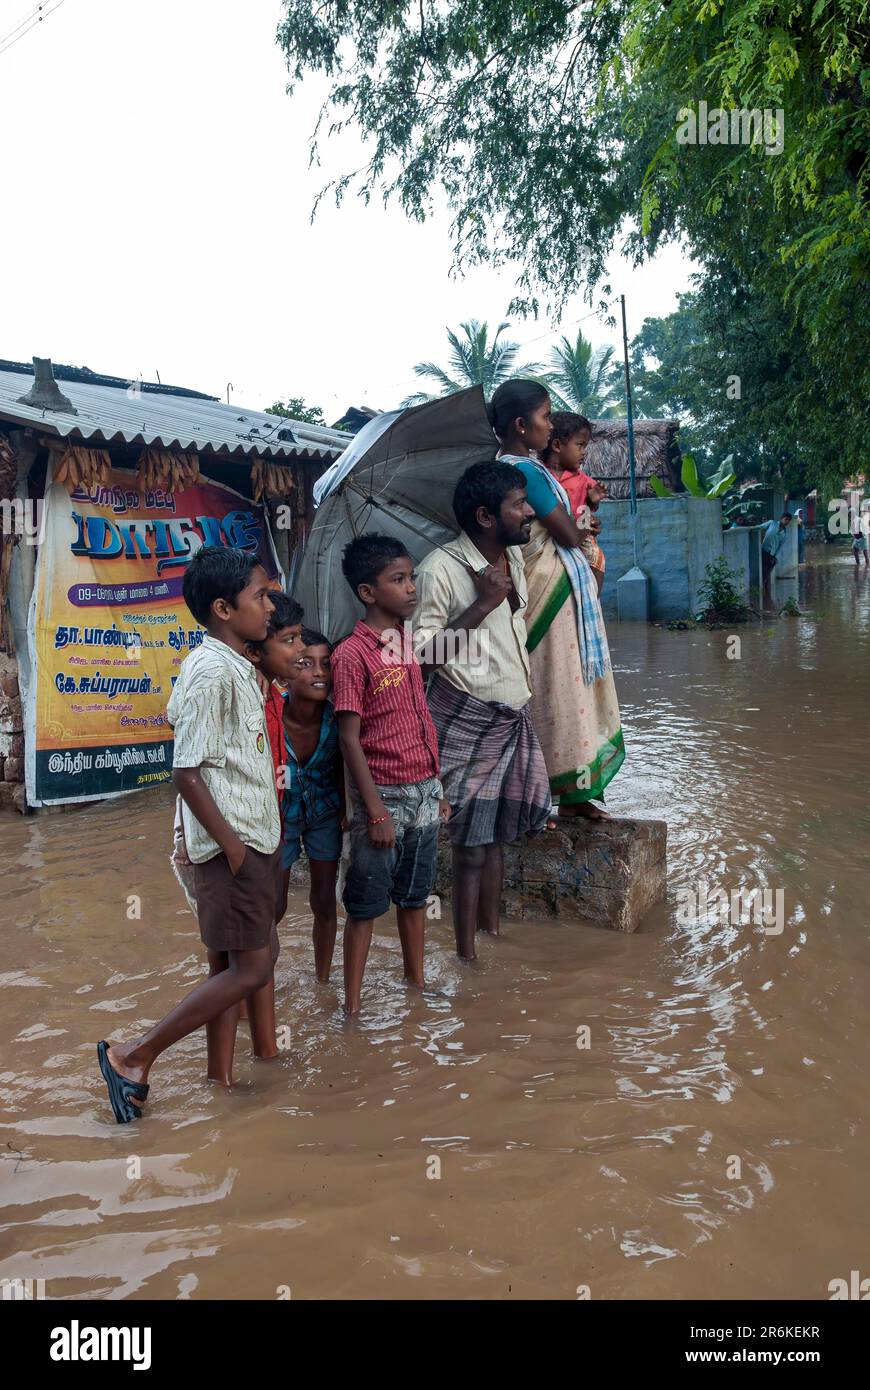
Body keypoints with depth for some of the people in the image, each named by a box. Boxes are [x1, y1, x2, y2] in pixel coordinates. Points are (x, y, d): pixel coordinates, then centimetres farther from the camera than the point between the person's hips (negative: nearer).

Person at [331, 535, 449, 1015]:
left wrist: (436, 789, 15)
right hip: (384, 795, -7)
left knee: (414, 894, 18)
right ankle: (352, 1006, 16)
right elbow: (349, 738, -15)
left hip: (423, 791, 7)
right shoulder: (352, 654, -14)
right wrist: (376, 810, -16)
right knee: (366, 904, 4)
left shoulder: (407, 642, 8)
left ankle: (416, 984, 34)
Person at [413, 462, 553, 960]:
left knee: (496, 835, 14)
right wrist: (483, 605, -22)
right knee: (472, 845, -2)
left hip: (513, 713, 7)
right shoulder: (441, 568, -16)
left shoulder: (514, 556, 8)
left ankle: (493, 933, 27)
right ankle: (468, 956, 9)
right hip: (467, 718, -7)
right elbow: (421, 651, -20)